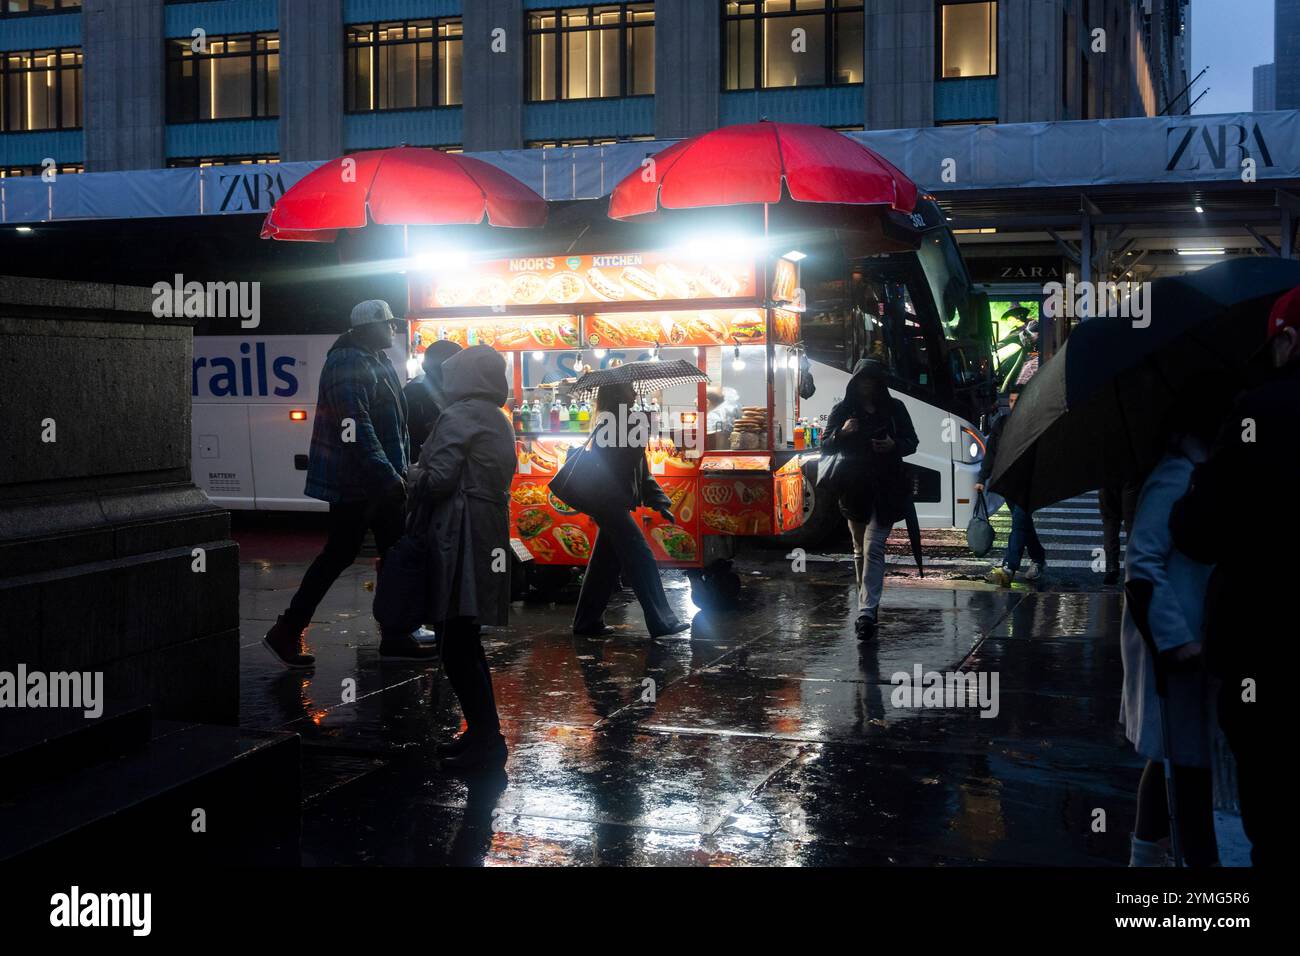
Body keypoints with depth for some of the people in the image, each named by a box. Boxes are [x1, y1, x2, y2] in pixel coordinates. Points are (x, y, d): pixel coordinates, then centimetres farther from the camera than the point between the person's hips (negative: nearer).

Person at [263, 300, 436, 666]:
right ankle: (287, 632, 4)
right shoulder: (348, 365, -17)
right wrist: (387, 474, -27)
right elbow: (357, 428, -26)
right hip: (354, 481, -10)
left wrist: (396, 471, 17)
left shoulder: (377, 361, 15)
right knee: (340, 553, -5)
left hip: (379, 479, 10)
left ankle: (395, 636, 17)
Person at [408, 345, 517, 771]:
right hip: (490, 538, 10)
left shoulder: (457, 417, -10)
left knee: (457, 644, -6)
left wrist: (414, 475, 5)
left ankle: (486, 741, -5)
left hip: (459, 540, -10)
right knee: (465, 642, 17)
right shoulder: (499, 421, 18)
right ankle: (481, 733, 23)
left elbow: (438, 480, -16)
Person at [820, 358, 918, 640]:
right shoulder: (842, 410, 4)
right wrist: (842, 433, -18)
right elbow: (825, 446, 2)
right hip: (854, 488, 2)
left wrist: (894, 445, -15)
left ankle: (867, 612, -19)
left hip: (886, 489, -2)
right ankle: (868, 607, 26)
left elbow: (912, 442, 7)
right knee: (860, 550, 12)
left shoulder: (894, 408, 4)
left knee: (873, 547, -13)